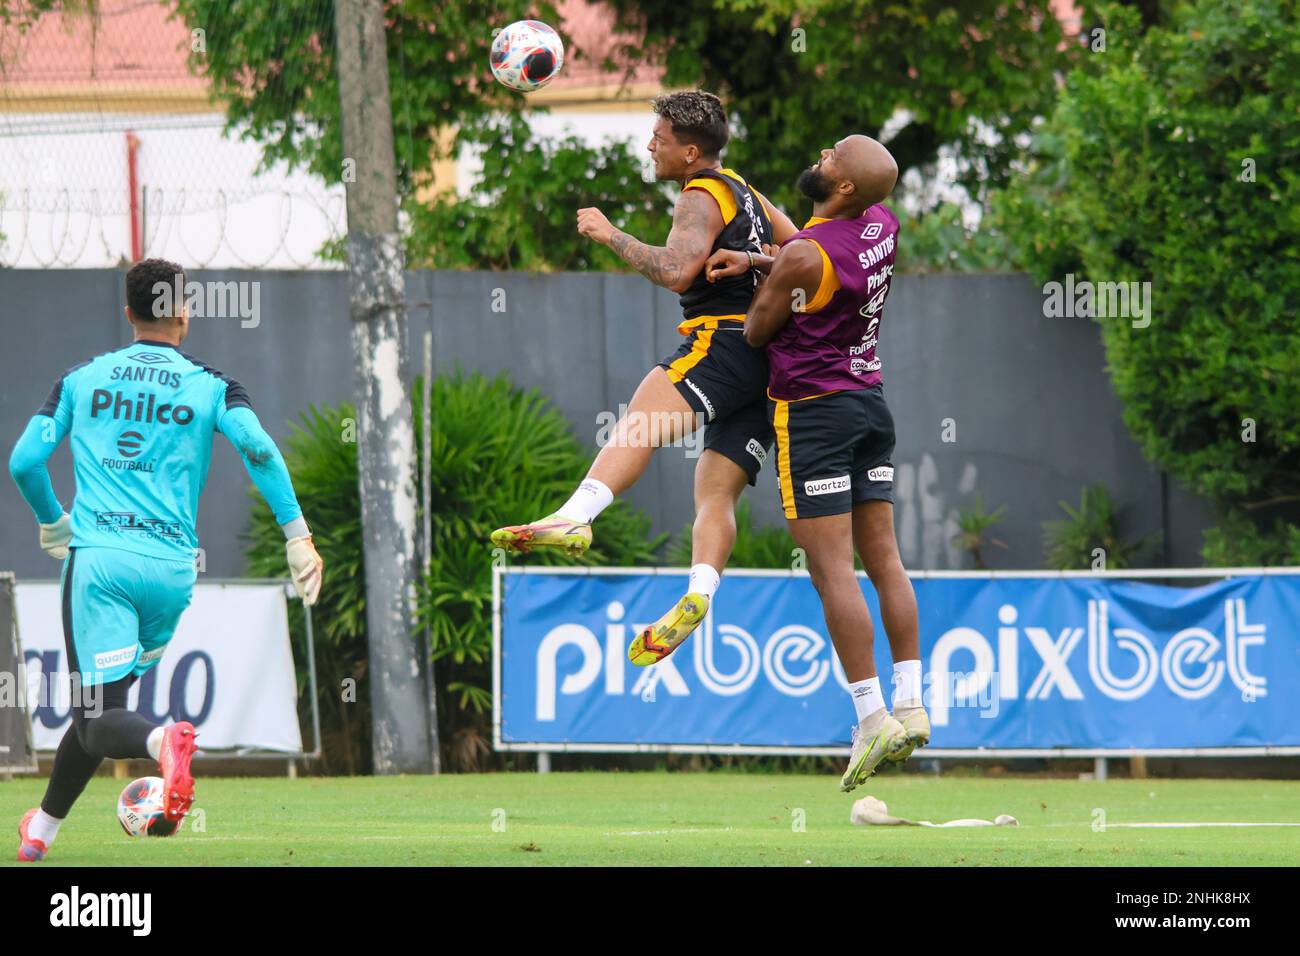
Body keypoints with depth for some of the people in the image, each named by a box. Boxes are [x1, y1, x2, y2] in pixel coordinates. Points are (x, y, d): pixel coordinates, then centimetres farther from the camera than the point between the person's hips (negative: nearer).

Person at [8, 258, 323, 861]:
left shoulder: (81, 380, 10)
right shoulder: (210, 386, 7)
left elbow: (24, 461, 7)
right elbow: (258, 448, -9)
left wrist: (54, 525, 25)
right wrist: (298, 536, -7)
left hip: (97, 558, -2)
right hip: (171, 568, 2)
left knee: (99, 716, -8)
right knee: (99, 703, 20)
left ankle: (162, 741, -40)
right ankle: (44, 826, 24)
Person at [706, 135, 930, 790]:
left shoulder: (804, 256, -20)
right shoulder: (882, 224, 2)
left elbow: (756, 333, -5)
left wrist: (762, 280, 16)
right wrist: (756, 262, 14)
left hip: (813, 411, -8)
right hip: (871, 401, 8)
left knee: (834, 571, -7)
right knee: (883, 559, 10)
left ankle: (873, 718, -11)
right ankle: (911, 704, 8)